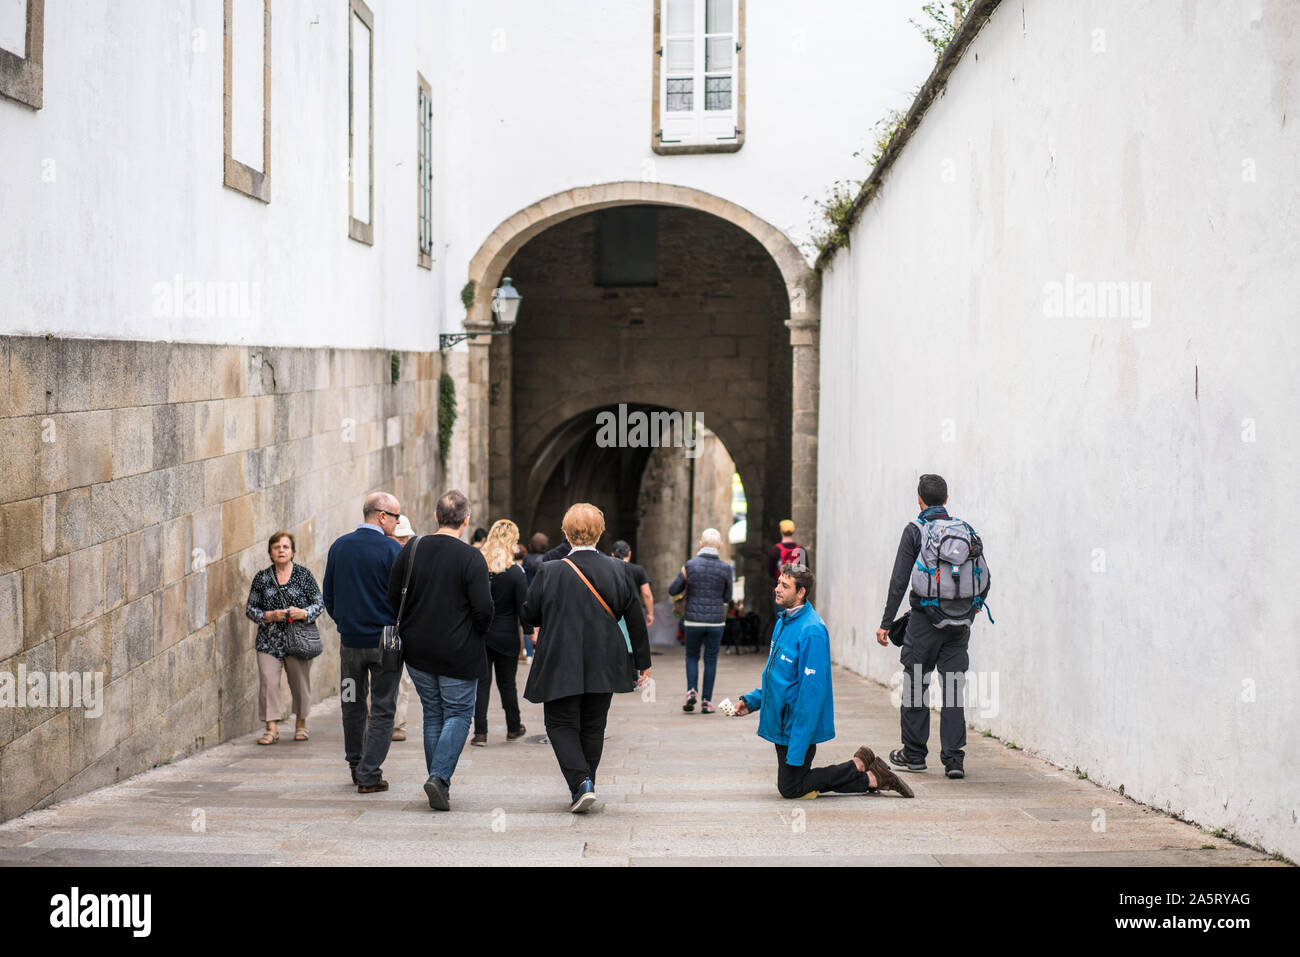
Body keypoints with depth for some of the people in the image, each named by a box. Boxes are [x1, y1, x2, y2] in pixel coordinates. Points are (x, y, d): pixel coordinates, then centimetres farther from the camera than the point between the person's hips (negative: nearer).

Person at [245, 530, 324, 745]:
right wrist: (269, 616, -10)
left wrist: (304, 614, -15)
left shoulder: (303, 575, 3)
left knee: (300, 682, 6)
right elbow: (250, 608, 8)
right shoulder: (262, 578, 6)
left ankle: (301, 724, 24)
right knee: (268, 682, -8)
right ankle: (272, 729, -3)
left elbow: (319, 603, 4)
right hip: (269, 641, 1)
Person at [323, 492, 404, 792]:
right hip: (386, 642, -4)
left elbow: (328, 596, 9)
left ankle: (356, 765, 28)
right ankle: (369, 775, 0)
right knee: (382, 710, 3)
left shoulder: (339, 546, 2)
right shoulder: (393, 550, -12)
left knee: (353, 705, 18)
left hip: (350, 640, 4)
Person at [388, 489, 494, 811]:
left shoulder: (412, 549, -1)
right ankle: (439, 777, -11)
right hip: (458, 654, -4)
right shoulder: (471, 558, -15)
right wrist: (476, 635, 4)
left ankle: (439, 785, 16)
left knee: (432, 714, 15)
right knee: (458, 714, 6)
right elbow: (484, 609, -16)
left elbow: (393, 598, 4)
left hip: (417, 651, 5)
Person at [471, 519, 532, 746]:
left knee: (481, 682, 4)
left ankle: (480, 732, -1)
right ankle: (513, 728, 27)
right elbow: (523, 607, -9)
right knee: (507, 683, 13)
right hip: (506, 635, -1)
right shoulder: (515, 573, -12)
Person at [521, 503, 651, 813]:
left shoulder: (550, 572, -11)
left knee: (561, 724, 6)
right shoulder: (616, 571, -3)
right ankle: (584, 786, 21)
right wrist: (642, 661, 12)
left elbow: (528, 616, -2)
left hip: (561, 666, -3)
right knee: (593, 726, 15)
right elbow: (636, 620, 2)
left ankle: (581, 783, -12)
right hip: (604, 667, 3)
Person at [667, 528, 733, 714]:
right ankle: (706, 701, 9)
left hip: (694, 620, 0)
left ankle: (691, 691, -2)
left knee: (692, 656, 17)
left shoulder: (690, 565, -7)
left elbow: (673, 590, -2)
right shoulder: (725, 568, -5)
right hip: (716, 620, 0)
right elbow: (727, 597, 4)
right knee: (711, 660, 10)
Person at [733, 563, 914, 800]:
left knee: (791, 789, -1)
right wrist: (751, 701, 9)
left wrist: (796, 751, -25)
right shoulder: (784, 621, 8)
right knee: (791, 786, 15)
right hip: (782, 724, 9)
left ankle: (858, 766, 8)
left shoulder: (811, 632, -23)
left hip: (799, 725, -9)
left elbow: (812, 691, -24)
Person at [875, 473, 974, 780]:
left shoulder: (915, 531, -5)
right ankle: (954, 759, -2)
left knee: (915, 686, 8)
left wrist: (886, 623, -4)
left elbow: (899, 581, -8)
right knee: (953, 689, 3)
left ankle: (914, 754, 15)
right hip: (958, 622, 4)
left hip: (925, 619, -4)